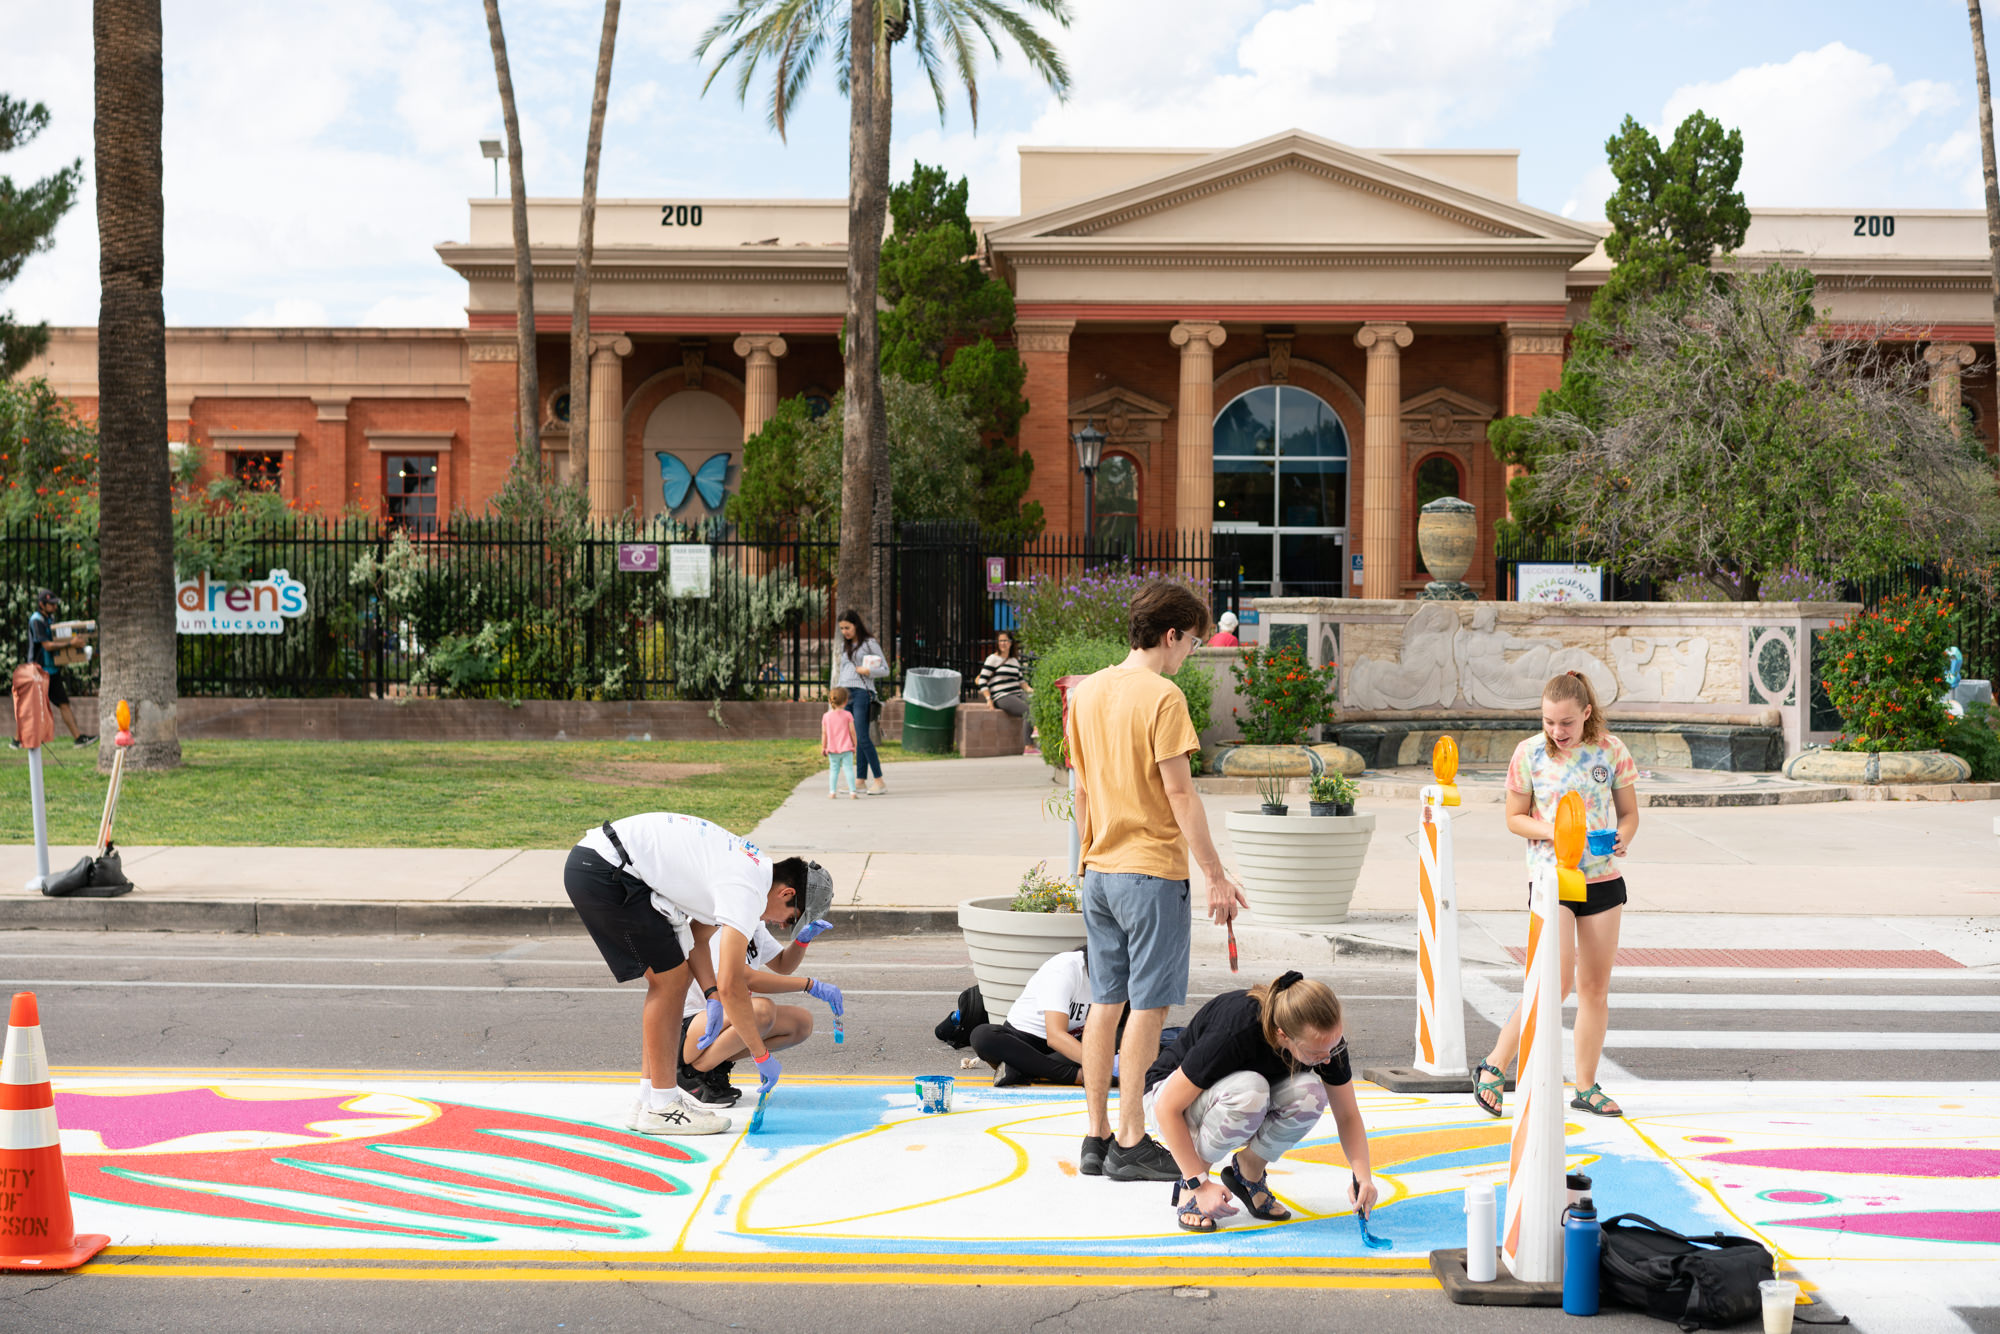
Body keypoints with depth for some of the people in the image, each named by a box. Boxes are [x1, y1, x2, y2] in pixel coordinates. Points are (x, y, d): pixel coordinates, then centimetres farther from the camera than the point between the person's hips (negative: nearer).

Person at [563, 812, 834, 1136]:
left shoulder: (748, 866, 14)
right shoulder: (748, 890, -17)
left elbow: (697, 938, 24)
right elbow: (731, 986, -20)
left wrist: (713, 997, 11)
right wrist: (762, 1056, -11)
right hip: (605, 870, -10)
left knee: (668, 980, 13)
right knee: (671, 978, -5)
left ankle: (651, 1099, 19)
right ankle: (661, 1108, 2)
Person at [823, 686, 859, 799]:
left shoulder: (826, 716, 0)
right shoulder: (848, 715, -5)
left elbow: (824, 733, 4)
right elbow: (852, 732, -3)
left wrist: (823, 747, 13)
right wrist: (854, 745, 9)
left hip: (832, 749, 2)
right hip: (846, 748, -2)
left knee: (834, 769, 10)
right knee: (848, 768, -2)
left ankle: (832, 791, 4)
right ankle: (852, 791, -6)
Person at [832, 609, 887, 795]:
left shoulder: (870, 644, 1)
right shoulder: (843, 646, 20)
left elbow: (885, 669, 1)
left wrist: (868, 671, -14)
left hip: (862, 693, -7)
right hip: (845, 694, 7)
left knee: (862, 737, -14)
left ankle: (879, 781, -12)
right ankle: (860, 781, 4)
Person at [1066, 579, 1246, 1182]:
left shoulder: (1086, 692, 9)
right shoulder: (1162, 697, -14)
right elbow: (1179, 792, -15)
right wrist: (1216, 873, -11)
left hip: (1099, 871, 7)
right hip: (1153, 870, -7)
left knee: (1106, 1001, 12)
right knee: (1147, 1004, -1)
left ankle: (1097, 1137, 16)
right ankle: (1131, 1144, 2)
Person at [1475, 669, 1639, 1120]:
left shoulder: (1610, 750, 0)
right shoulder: (1529, 753, -4)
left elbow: (1629, 812, 9)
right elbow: (1515, 817, 2)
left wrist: (1622, 839, -12)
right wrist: (1550, 833, -16)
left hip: (1603, 877, 3)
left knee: (1595, 985, 6)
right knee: (1556, 981, -15)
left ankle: (1586, 1087, 17)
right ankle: (1493, 1067, -1)